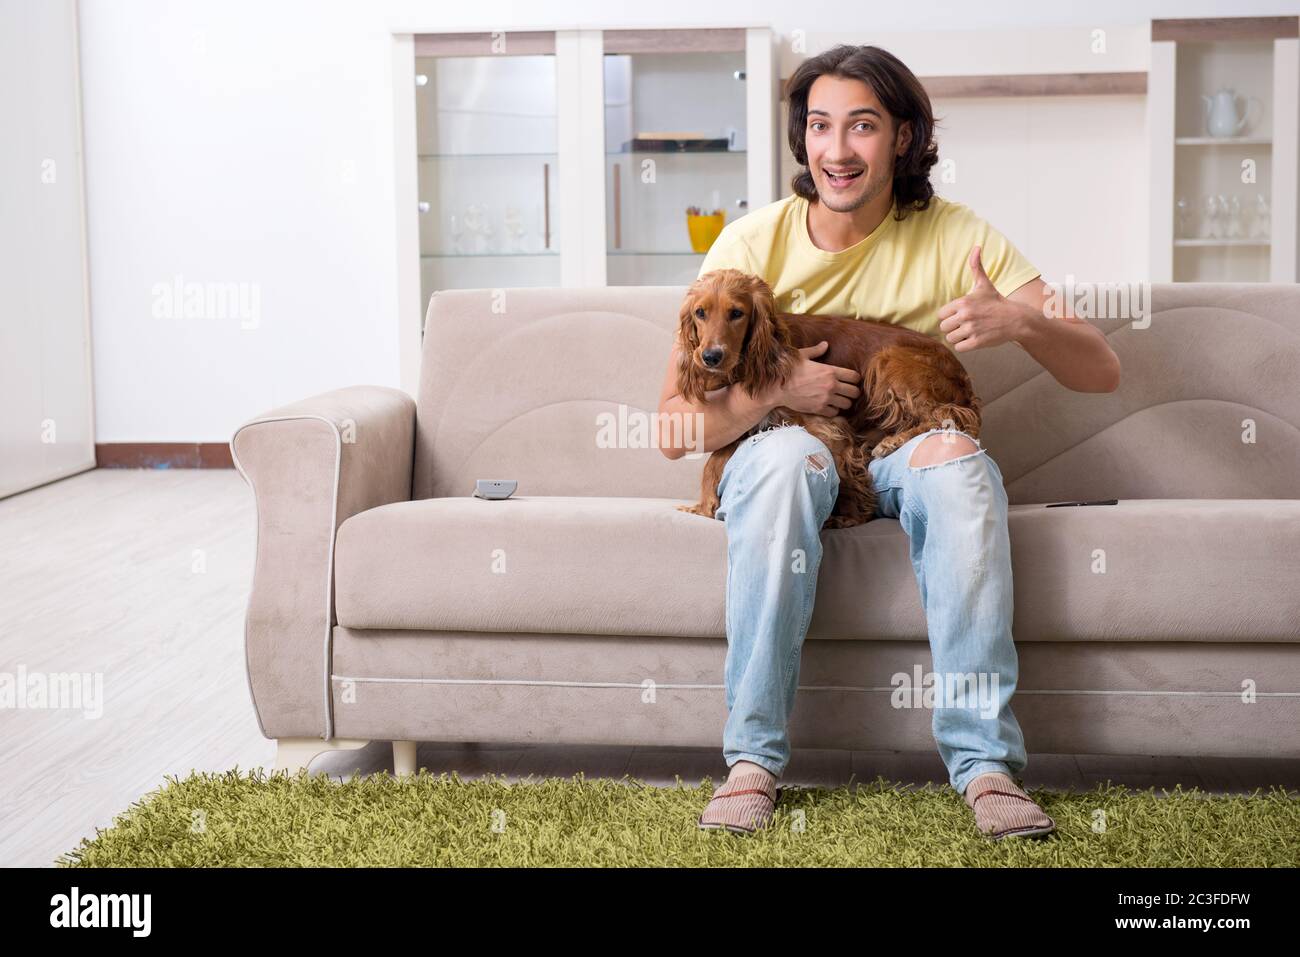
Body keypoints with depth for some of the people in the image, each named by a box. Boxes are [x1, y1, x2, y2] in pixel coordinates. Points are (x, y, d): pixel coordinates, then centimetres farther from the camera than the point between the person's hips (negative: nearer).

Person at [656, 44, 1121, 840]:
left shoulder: (953, 237, -6)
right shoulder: (754, 244, -7)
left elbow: (1103, 373, -11)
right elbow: (675, 427, -8)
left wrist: (1021, 322, -31)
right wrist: (772, 391, -25)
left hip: (904, 466, 1)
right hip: (784, 465, 0)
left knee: (956, 455, -33)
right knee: (788, 453, -35)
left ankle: (986, 763, -33)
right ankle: (753, 760, -31)